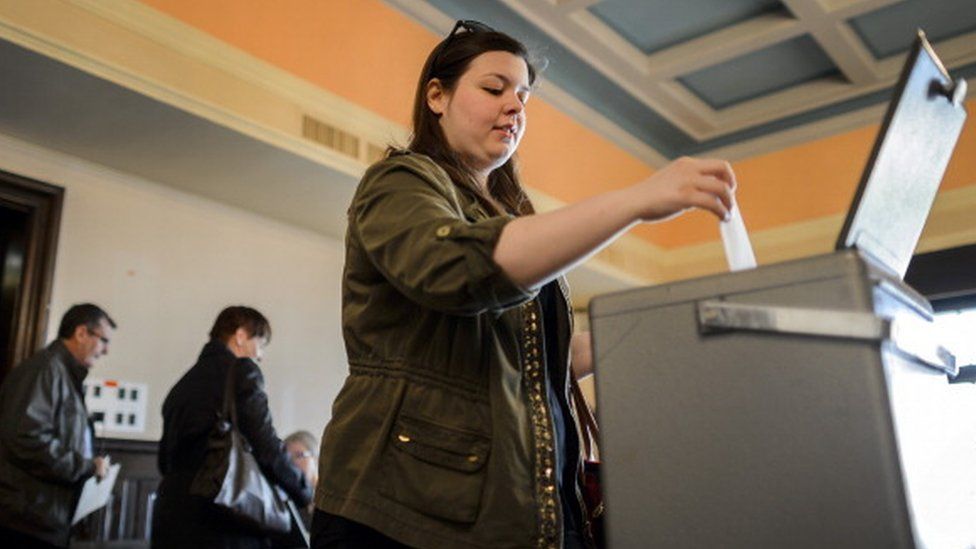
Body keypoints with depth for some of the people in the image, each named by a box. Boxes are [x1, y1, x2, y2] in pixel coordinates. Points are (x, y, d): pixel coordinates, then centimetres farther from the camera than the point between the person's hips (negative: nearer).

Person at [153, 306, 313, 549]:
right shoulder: (241, 371, -2)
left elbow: (165, 459, 22)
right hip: (222, 521, -7)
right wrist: (306, 492, 3)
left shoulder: (181, 385, 20)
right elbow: (266, 447, -10)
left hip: (172, 514, 8)